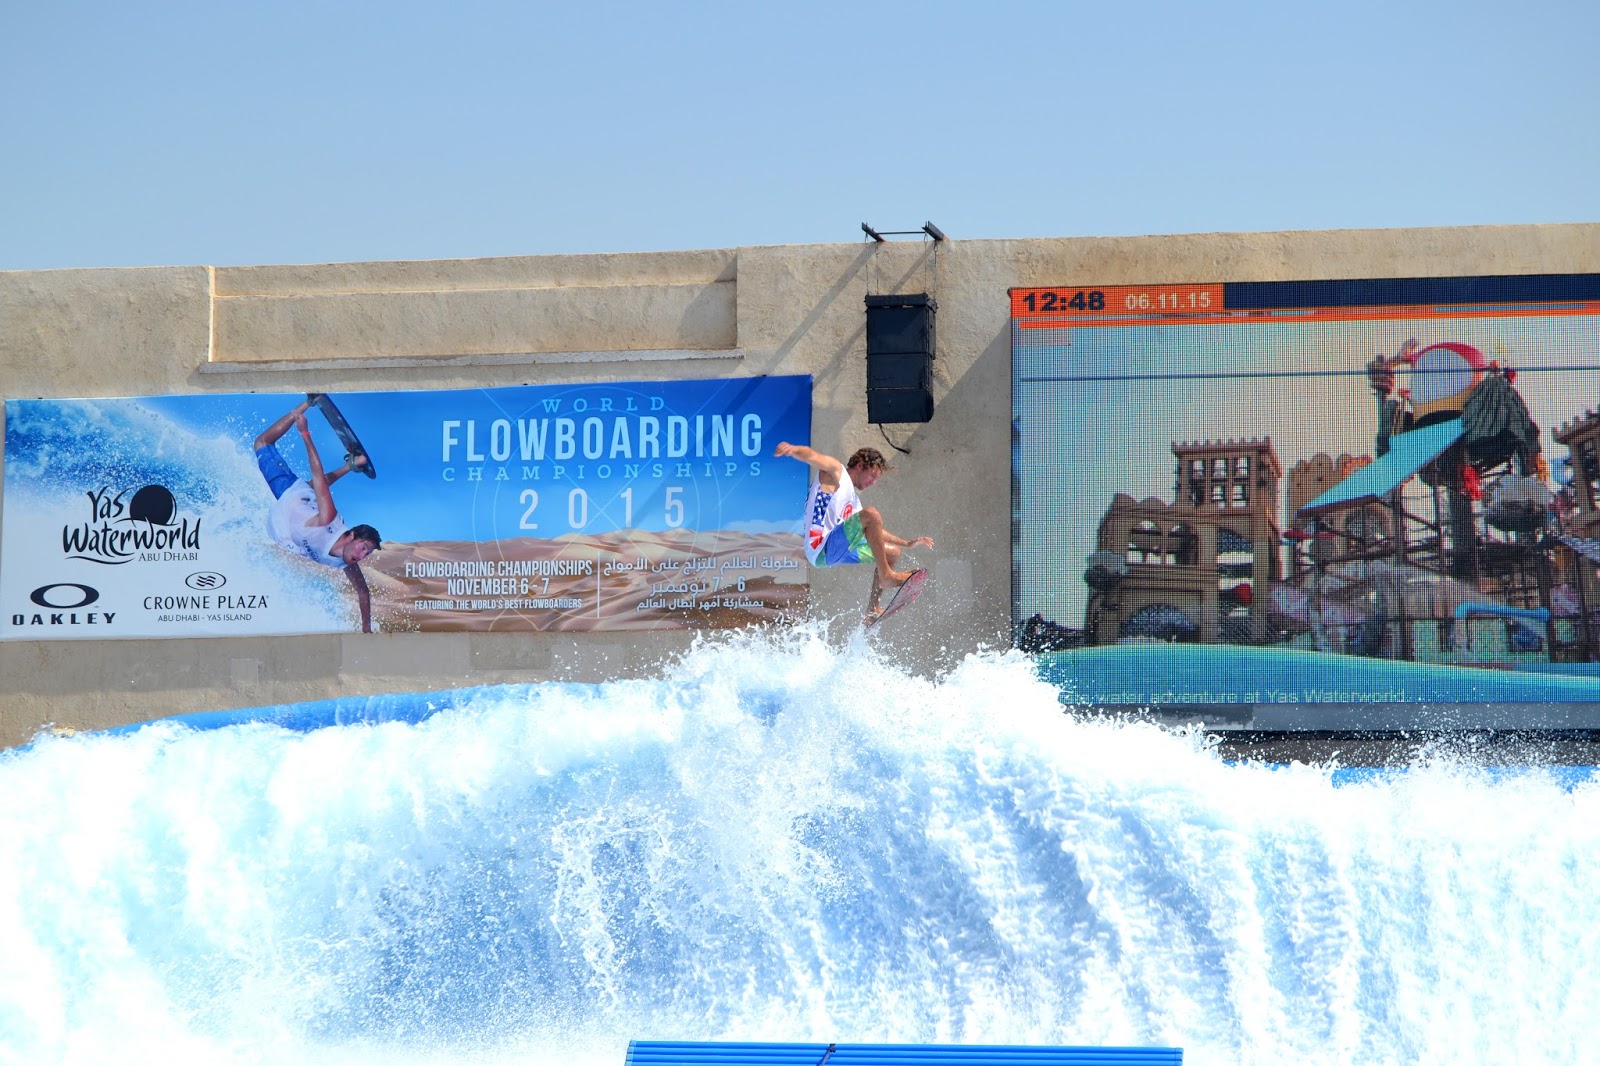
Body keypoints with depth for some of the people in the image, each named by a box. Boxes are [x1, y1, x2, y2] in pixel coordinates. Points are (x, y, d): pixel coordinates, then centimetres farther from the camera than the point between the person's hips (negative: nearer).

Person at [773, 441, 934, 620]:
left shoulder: (853, 499, 27)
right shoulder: (836, 471, 3)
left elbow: (873, 531, 37)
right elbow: (812, 456, -18)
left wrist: (907, 543, 36)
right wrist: (792, 449, -40)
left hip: (836, 552, 10)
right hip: (820, 548, -10)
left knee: (893, 552, 19)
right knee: (871, 514, -26)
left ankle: (872, 610, 16)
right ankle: (886, 576, -24)